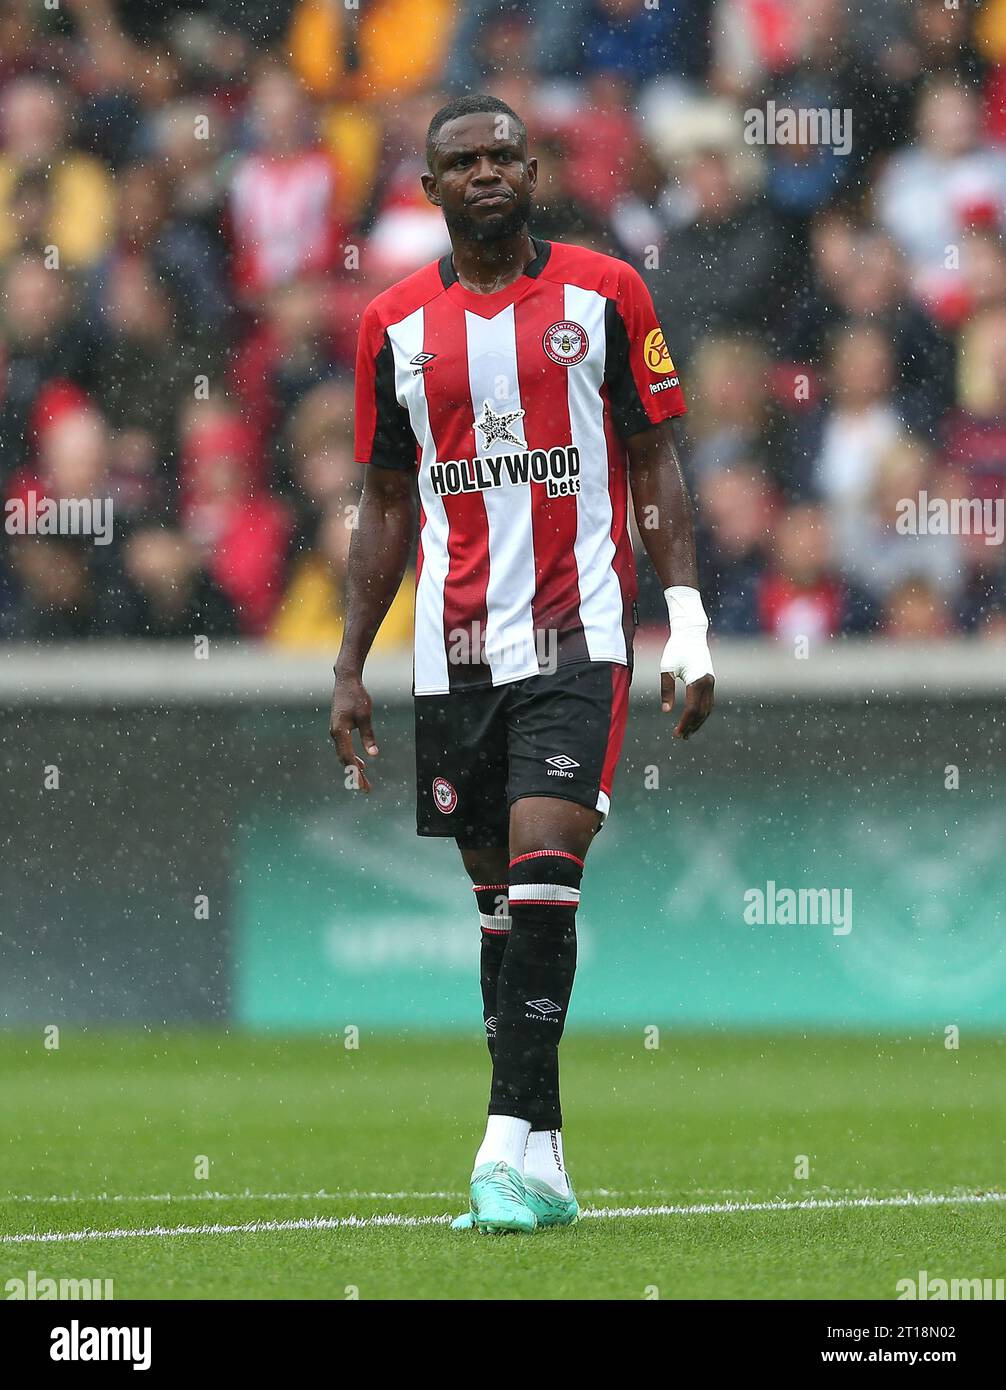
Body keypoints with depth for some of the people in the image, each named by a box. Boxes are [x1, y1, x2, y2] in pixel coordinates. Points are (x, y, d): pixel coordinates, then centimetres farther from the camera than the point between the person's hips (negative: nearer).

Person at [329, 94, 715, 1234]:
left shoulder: (605, 295, 2)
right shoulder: (395, 325, 9)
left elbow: (655, 466, 5)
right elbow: (386, 505, 15)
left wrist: (688, 624, -3)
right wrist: (349, 670, 11)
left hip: (577, 637, -3)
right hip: (452, 655, 3)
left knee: (542, 872, -17)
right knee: (497, 892, 6)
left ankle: (513, 1140, -19)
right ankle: (539, 1164, 11)